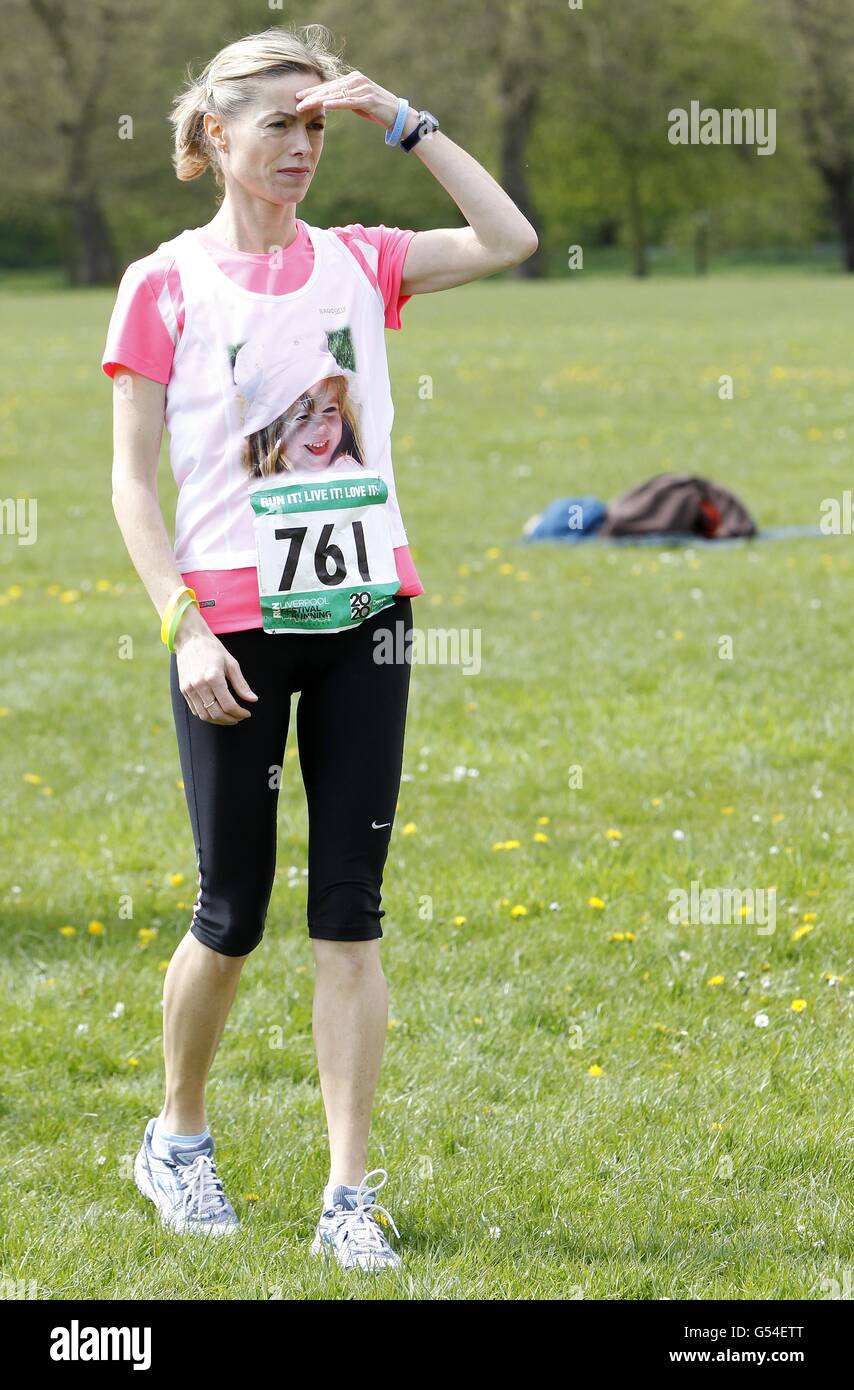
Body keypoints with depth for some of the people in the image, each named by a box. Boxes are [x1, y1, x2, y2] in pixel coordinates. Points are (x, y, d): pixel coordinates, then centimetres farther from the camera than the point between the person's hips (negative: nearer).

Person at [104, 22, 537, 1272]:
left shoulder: (358, 264, 8)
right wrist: (184, 625, -13)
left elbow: (511, 240, -1)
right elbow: (133, 478, -3)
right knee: (234, 917, 4)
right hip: (234, 629, -3)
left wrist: (405, 122, -4)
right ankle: (178, 1140, 29)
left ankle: (350, 1196, 1)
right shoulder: (167, 284, -2)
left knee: (351, 911, -1)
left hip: (362, 617, 3)